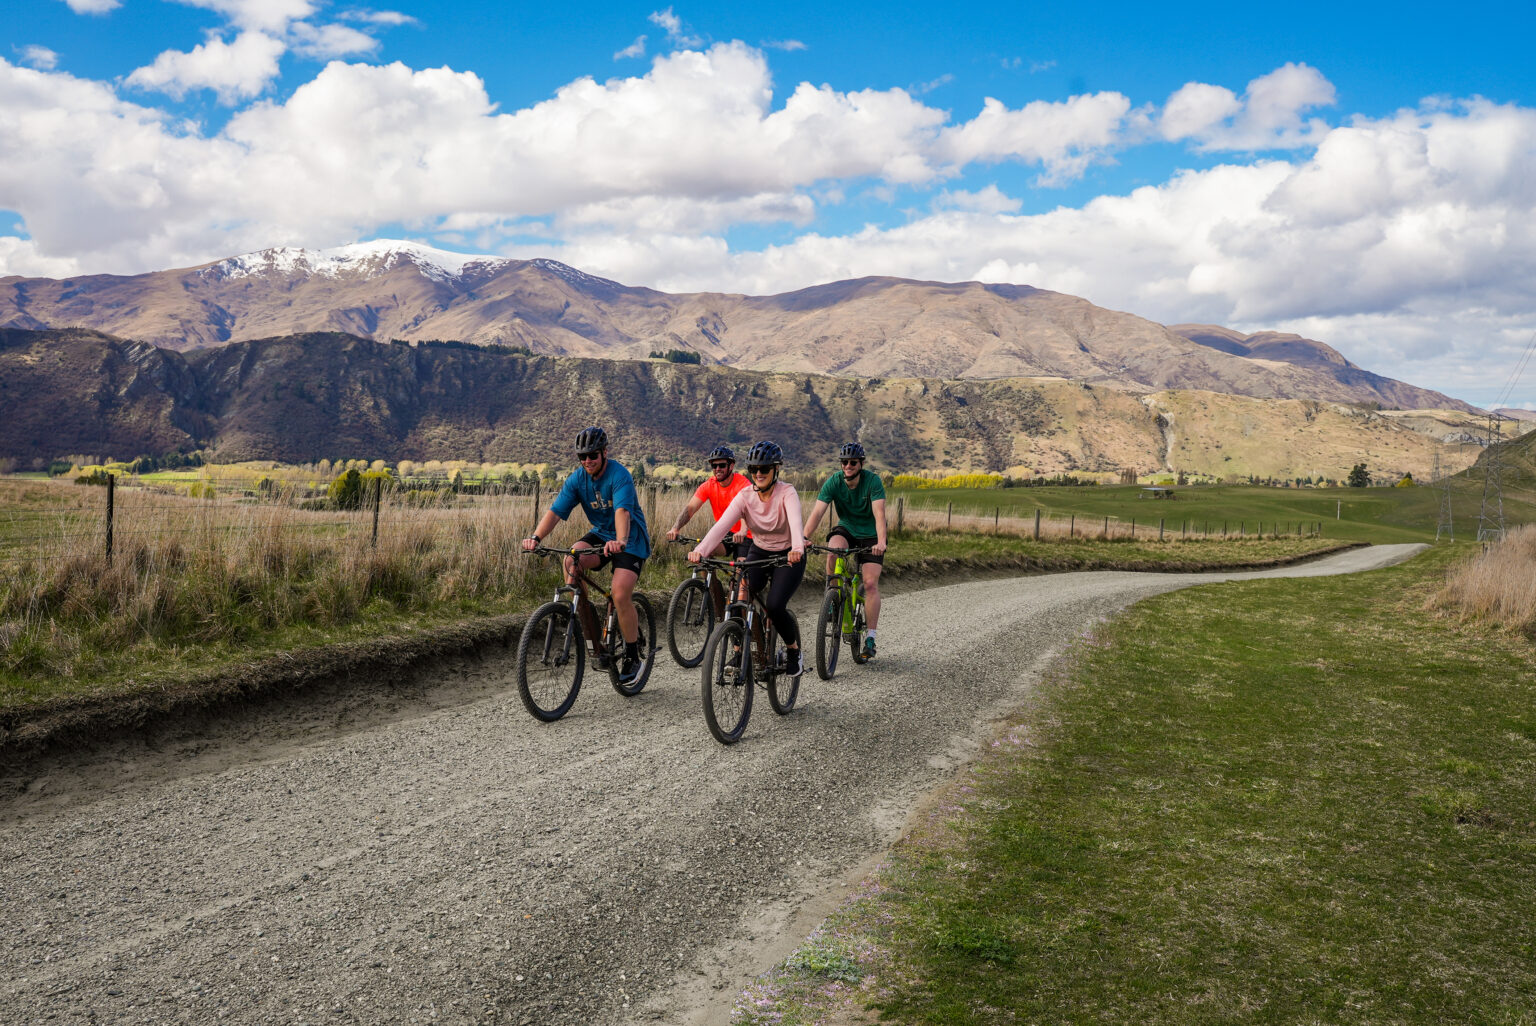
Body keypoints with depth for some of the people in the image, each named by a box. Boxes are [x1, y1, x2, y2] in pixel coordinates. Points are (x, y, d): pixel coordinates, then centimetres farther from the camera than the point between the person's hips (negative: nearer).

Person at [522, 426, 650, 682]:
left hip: (631, 539, -5)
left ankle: (632, 657, -3)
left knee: (621, 595, -21)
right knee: (571, 561, -26)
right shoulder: (577, 479, -5)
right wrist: (535, 537, -32)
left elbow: (622, 511, -38)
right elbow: (555, 511, -15)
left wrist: (620, 541, -57)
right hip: (600, 533, 5)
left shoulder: (619, 476, -22)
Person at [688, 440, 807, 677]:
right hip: (759, 552, 4)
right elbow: (722, 524, -27)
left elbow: (795, 521, -41)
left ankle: (794, 651, 7)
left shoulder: (786, 493, -21)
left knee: (774, 605, -22)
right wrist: (700, 550, -44)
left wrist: (797, 548, -62)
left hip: (788, 557, -4)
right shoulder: (745, 496, -12)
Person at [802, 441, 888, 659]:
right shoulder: (833, 482, -17)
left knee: (871, 583, -13)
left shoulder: (872, 481, -23)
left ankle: (870, 638, -6)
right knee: (833, 551, -33)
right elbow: (817, 512, -25)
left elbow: (879, 514, -34)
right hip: (845, 529, 2)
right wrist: (803, 538, -41)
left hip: (870, 535, -2)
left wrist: (881, 542, -50)